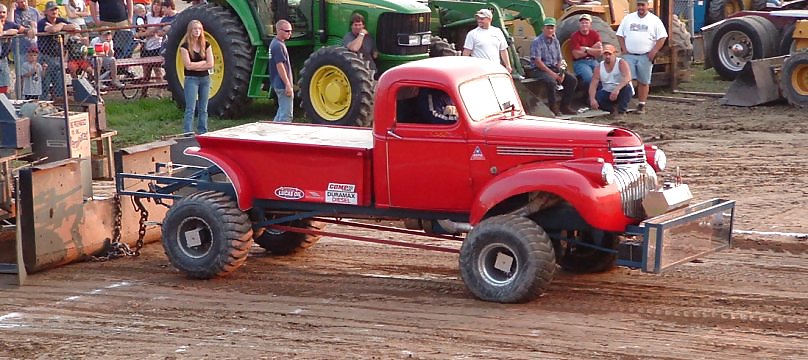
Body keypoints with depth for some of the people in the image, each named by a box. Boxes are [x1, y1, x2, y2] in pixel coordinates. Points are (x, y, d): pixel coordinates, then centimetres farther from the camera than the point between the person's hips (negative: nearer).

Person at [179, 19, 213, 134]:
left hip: (205, 79, 4)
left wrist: (195, 66, -9)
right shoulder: (185, 46, -5)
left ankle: (202, 133, 15)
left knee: (203, 109, 9)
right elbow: (188, 65, -14)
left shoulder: (206, 45, 6)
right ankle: (188, 134, -10)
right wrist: (203, 62, -6)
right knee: (190, 109, -9)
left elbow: (210, 64, -2)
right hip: (191, 79, -4)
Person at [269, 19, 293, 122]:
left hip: (279, 84, 11)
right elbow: (280, 66, -22)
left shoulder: (276, 43, 15)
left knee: (282, 112, 19)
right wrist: (288, 85, -22)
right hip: (282, 85, -11)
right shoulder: (278, 46, -17)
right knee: (286, 115, -7)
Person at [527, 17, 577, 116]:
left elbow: (559, 60, 18)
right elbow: (537, 61, -18)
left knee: (572, 80, -7)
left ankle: (564, 106, 1)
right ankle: (553, 107, -19)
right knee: (551, 81, -36)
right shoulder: (537, 42, -10)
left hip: (554, 68, 7)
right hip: (538, 70, -7)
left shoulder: (555, 42, 13)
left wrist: (561, 73, -2)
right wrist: (552, 73, -21)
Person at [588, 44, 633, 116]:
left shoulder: (621, 63, -17)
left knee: (626, 87, -36)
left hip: (621, 92, -3)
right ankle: (611, 110, 4)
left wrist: (617, 89, -52)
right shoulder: (599, 68, -5)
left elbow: (627, 78, -35)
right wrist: (592, 99, -29)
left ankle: (622, 111, -20)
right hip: (607, 93, 3)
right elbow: (593, 85, -10)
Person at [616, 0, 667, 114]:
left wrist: (654, 51, -7)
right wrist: (624, 49, 0)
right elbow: (620, 35, 11)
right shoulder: (628, 18, 9)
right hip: (629, 55, 1)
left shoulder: (654, 20, 2)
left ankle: (641, 105, 10)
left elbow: (662, 37, 0)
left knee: (643, 82, 4)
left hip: (645, 56, -1)